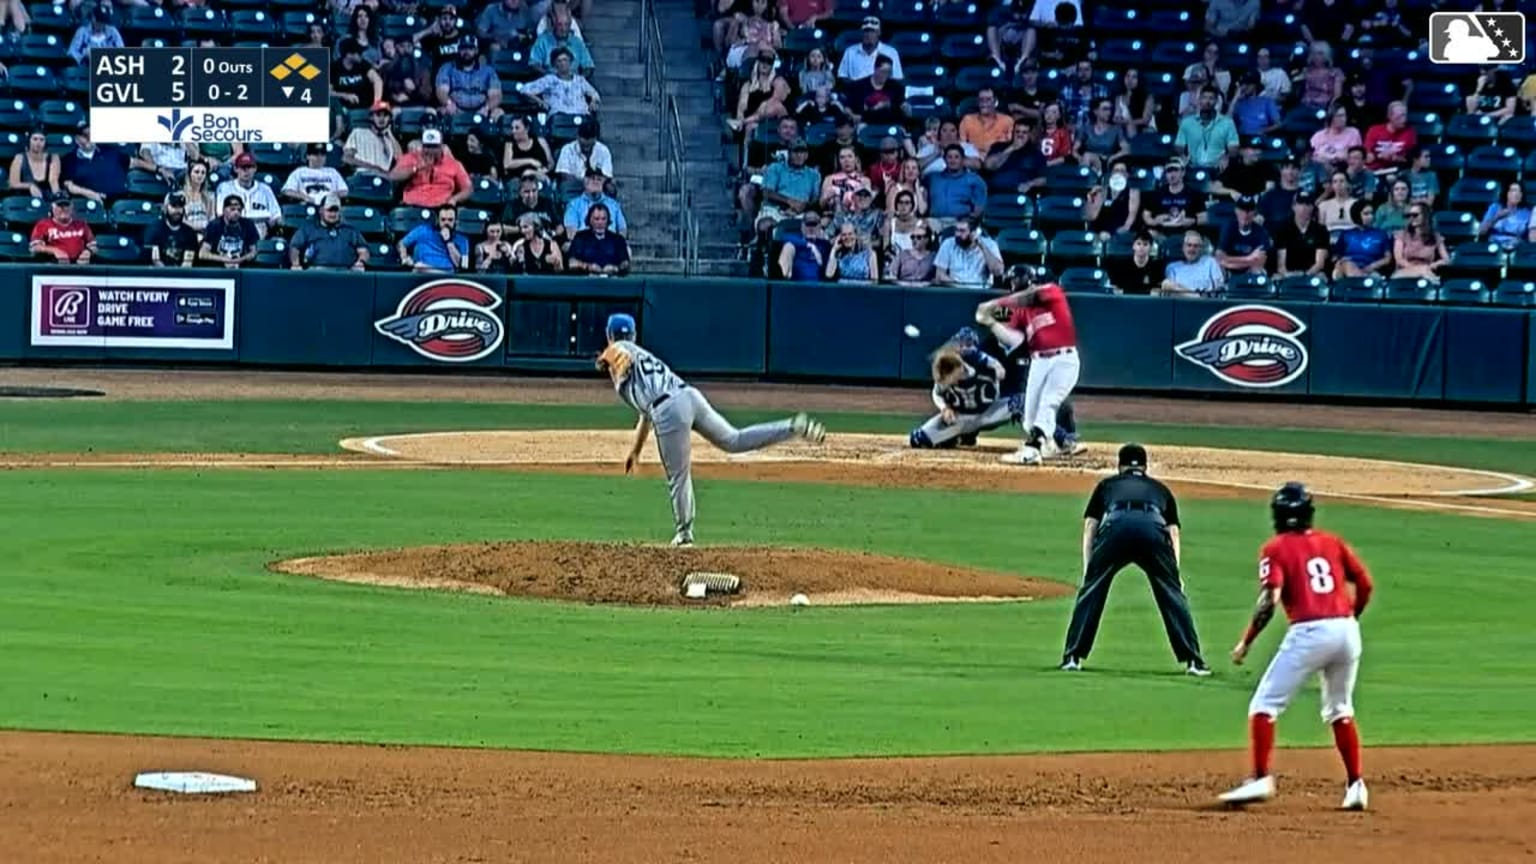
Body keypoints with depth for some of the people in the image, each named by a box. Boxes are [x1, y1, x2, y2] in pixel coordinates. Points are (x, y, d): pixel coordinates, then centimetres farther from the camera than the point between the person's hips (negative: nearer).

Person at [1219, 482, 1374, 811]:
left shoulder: (1276, 548, 2)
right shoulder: (1332, 542, 15)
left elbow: (1270, 600, -11)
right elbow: (1365, 584, 12)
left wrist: (1246, 642, -5)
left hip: (1309, 632, -5)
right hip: (1347, 630, 5)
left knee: (1264, 704, 3)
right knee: (1340, 711, 22)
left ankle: (1261, 779, -9)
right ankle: (1355, 785, 18)